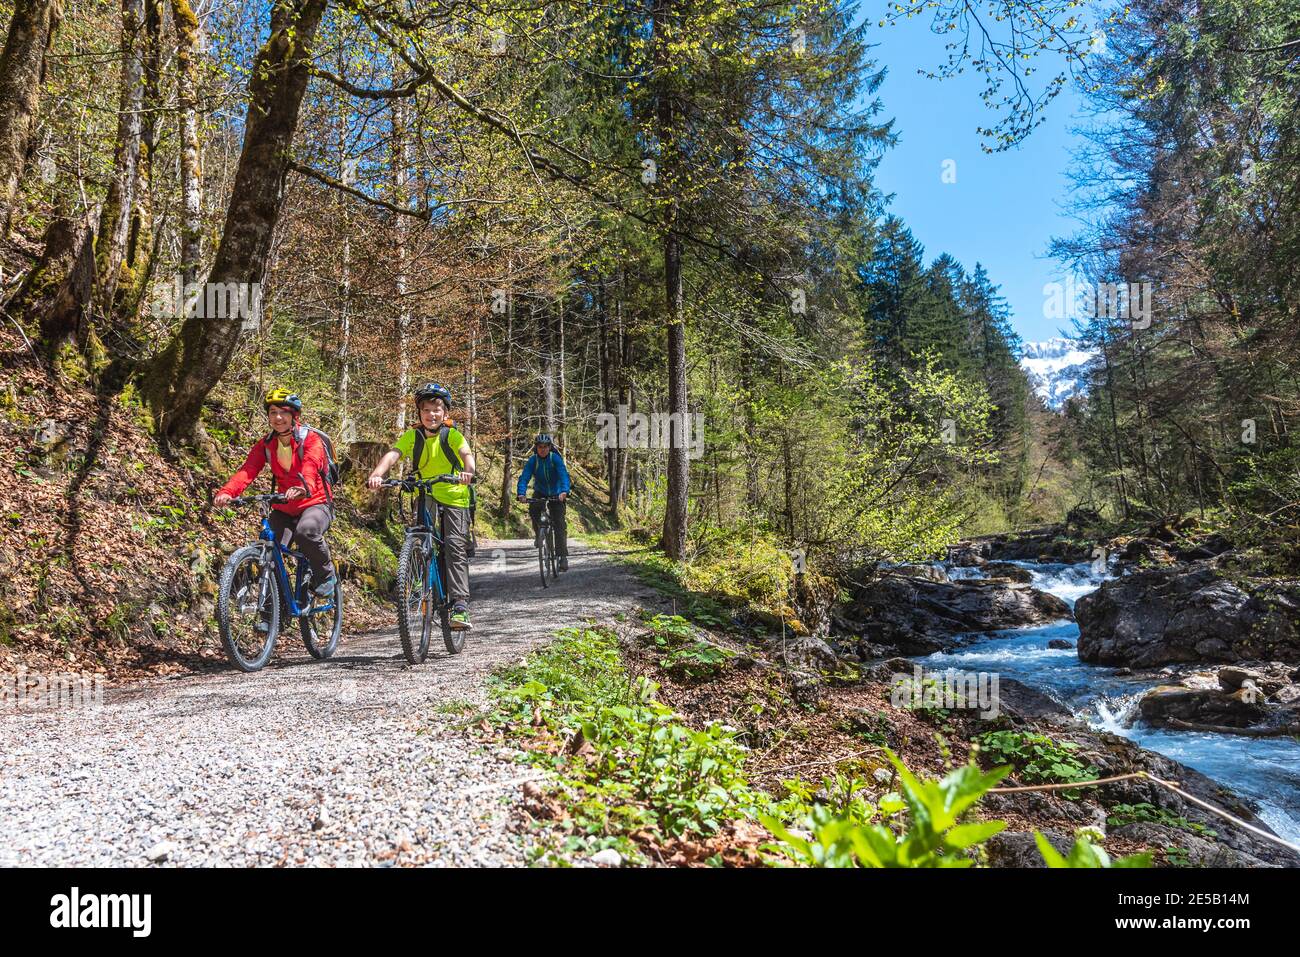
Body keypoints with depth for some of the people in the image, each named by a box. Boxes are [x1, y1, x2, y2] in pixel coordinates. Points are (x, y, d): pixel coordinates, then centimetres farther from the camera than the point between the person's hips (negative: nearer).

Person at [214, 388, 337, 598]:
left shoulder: (311, 439, -14)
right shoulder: (265, 445, -1)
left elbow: (310, 466, -36)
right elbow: (247, 470, -18)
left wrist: (303, 488, -59)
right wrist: (226, 492, -38)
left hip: (315, 503, -5)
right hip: (284, 508, 5)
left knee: (306, 531, -36)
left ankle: (326, 575, -9)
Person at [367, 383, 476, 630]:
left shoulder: (452, 435, -7)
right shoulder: (412, 436, -2)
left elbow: (467, 454, -26)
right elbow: (393, 454, -19)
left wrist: (468, 471, -49)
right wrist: (377, 474, -39)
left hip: (454, 498, -3)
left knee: (455, 547, -16)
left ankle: (460, 606, -20)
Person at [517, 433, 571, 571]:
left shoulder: (555, 458, -20)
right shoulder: (532, 460, -15)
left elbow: (564, 475, -32)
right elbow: (524, 478, -24)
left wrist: (564, 492, -50)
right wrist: (521, 494, -43)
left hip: (556, 494, -2)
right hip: (540, 493, 2)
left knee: (559, 524, -10)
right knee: (533, 510, -27)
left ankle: (563, 556, -8)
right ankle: (538, 534, 1)